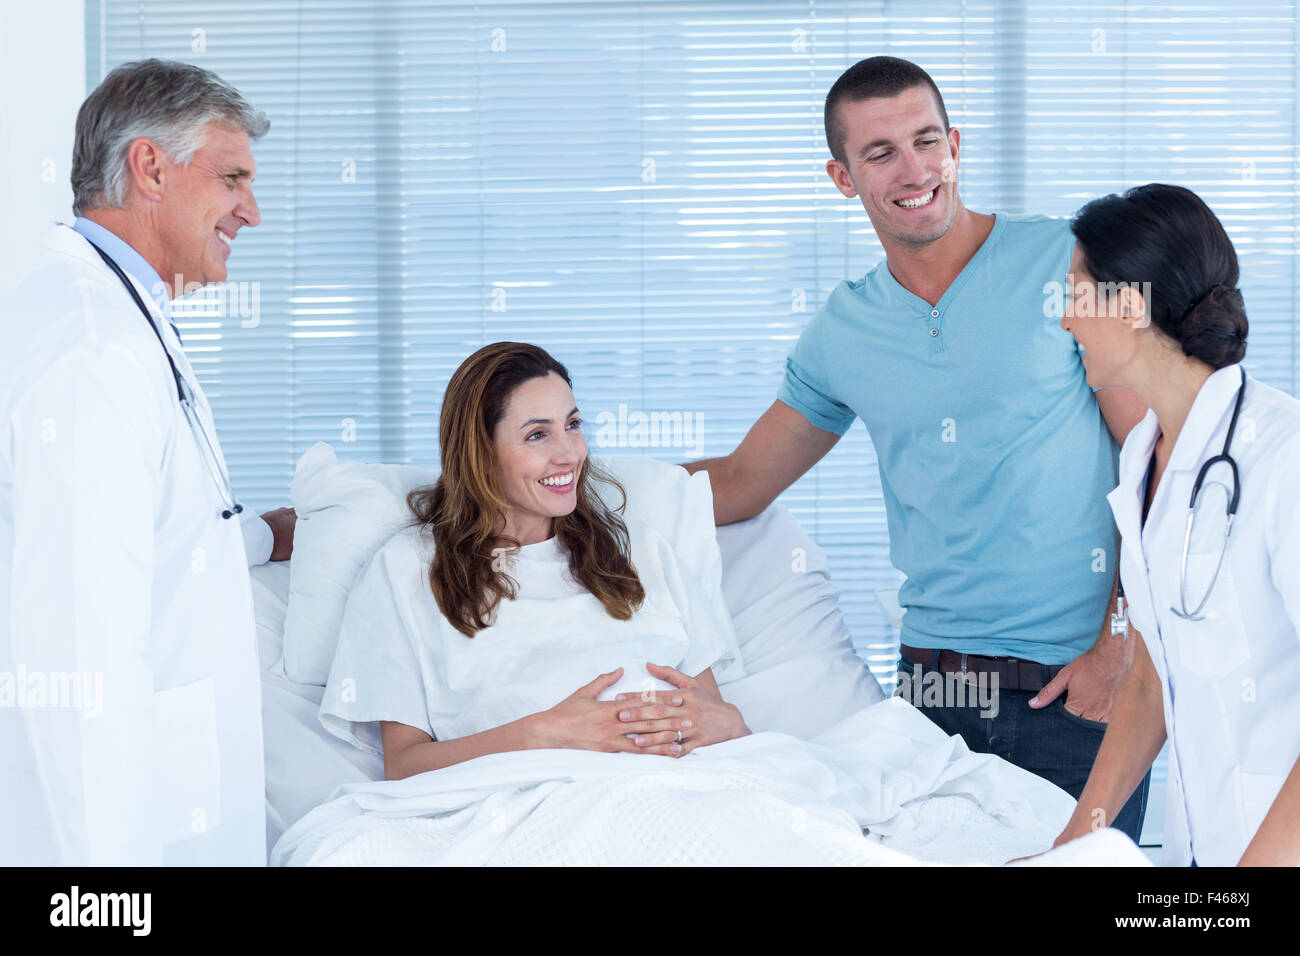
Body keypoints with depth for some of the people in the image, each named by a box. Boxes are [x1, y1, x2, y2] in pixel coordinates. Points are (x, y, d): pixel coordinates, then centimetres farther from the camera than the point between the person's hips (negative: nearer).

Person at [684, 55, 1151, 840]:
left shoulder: (1063, 262, -4)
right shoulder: (841, 334, 9)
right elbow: (740, 484, 19)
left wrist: (1119, 651, -11)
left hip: (1072, 686, -4)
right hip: (930, 682, 4)